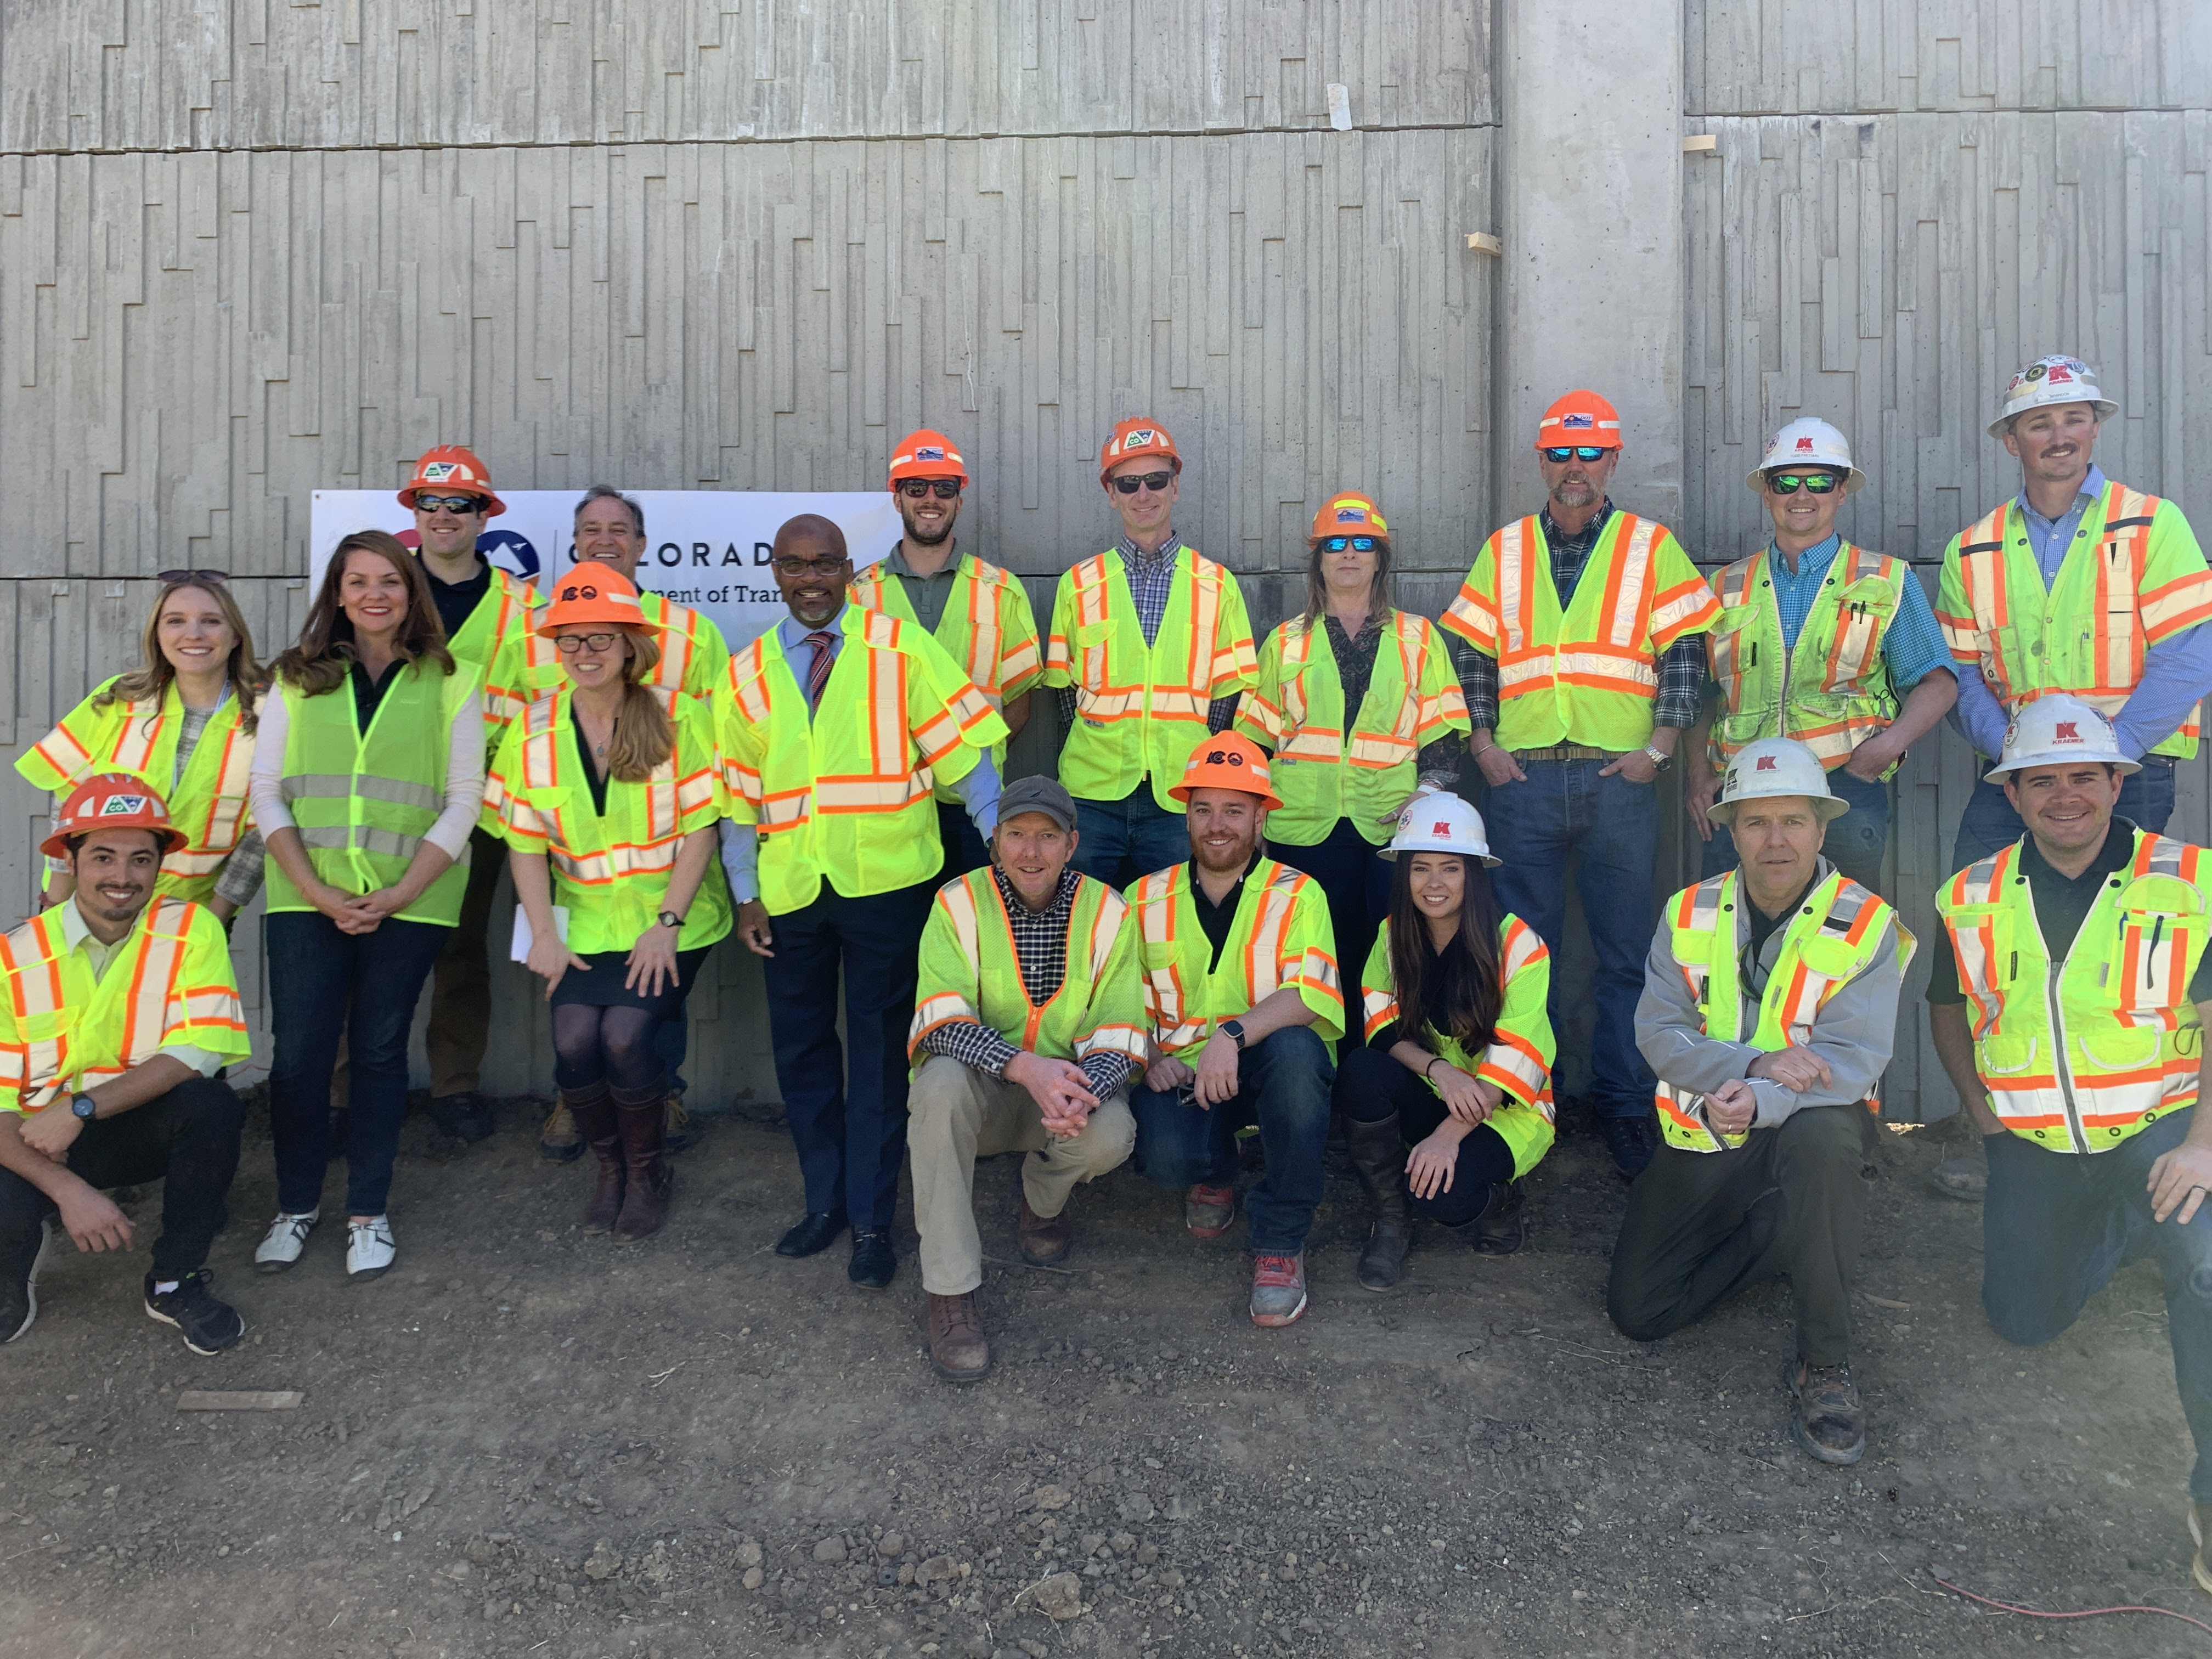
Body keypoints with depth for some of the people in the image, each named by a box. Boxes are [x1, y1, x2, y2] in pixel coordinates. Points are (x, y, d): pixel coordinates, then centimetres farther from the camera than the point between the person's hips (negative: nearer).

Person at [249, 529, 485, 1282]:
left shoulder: (450, 683, 4)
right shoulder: (298, 678, 8)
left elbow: (463, 798, -1)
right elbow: (266, 790, 4)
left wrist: (398, 894, -10)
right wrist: (315, 890, -9)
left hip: (409, 900, -1)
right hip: (307, 897, 1)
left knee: (380, 1050, 6)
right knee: (299, 1051, 1)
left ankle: (369, 1211, 19)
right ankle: (296, 1205, 20)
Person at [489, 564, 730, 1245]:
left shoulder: (677, 716, -4)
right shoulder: (534, 728, 4)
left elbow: (701, 826, -6)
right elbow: (525, 840, 3)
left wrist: (666, 923, -12)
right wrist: (544, 934, -7)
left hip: (672, 919, -2)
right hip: (586, 921, 3)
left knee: (624, 1032, -21)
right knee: (574, 1038, -18)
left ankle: (648, 1170, 7)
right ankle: (610, 1166, 12)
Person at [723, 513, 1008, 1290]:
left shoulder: (898, 648, 1)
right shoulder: (749, 673, 11)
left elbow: (961, 750, -3)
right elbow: (738, 796, 11)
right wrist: (747, 894, 5)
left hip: (886, 878, -3)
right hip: (791, 886, 4)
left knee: (879, 1044, 3)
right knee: (801, 1045, 11)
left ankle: (871, 1220, 14)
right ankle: (826, 1200, 27)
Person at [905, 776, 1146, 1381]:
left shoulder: (1106, 911, -5)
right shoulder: (959, 903, -8)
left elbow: (1118, 1035, -9)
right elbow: (941, 1020, -20)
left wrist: (1083, 1095, -33)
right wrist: (1027, 1068, -37)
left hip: (1071, 1087, 1)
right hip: (981, 1085, -1)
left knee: (1111, 1134, -31)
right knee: (942, 1081, -35)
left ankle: (1041, 1204, 9)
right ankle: (949, 1292, -25)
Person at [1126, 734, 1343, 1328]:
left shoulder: (1298, 894, -1)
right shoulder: (1146, 899, 8)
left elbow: (1315, 993, -18)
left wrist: (1234, 1033, -34)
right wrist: (1150, 1058, -9)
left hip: (1268, 1072, -1)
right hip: (1182, 1075, 1)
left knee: (1294, 1045, -37)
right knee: (1165, 1156, -32)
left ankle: (1280, 1240, -17)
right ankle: (1215, 1170, 13)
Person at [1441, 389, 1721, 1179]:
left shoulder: (1652, 547, 7)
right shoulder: (1503, 551, 11)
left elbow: (1686, 654, 3)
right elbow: (1472, 656, 10)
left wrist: (1657, 750, -6)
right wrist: (1483, 745, 0)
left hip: (1618, 780, -1)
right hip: (1521, 779, 1)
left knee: (1625, 954, 4)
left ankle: (1623, 1106, 15)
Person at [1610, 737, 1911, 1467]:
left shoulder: (1868, 925, -9)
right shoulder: (1688, 914, 0)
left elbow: (1854, 1061, -20)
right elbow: (1657, 1034, -8)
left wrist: (1762, 1101, -38)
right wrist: (1756, 1062, -25)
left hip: (1808, 1129, -3)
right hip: (1700, 1140, 3)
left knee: (1821, 1134, -41)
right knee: (1637, 1311, -5)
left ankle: (1825, 1366, -22)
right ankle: (1779, 1235, 21)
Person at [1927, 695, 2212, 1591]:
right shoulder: (1974, 897, 2)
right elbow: (1947, 1004, 17)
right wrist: (1976, 1100, 5)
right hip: (2031, 1141, 4)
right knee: (2025, 1322, 9)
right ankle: (2118, 1236, 40)